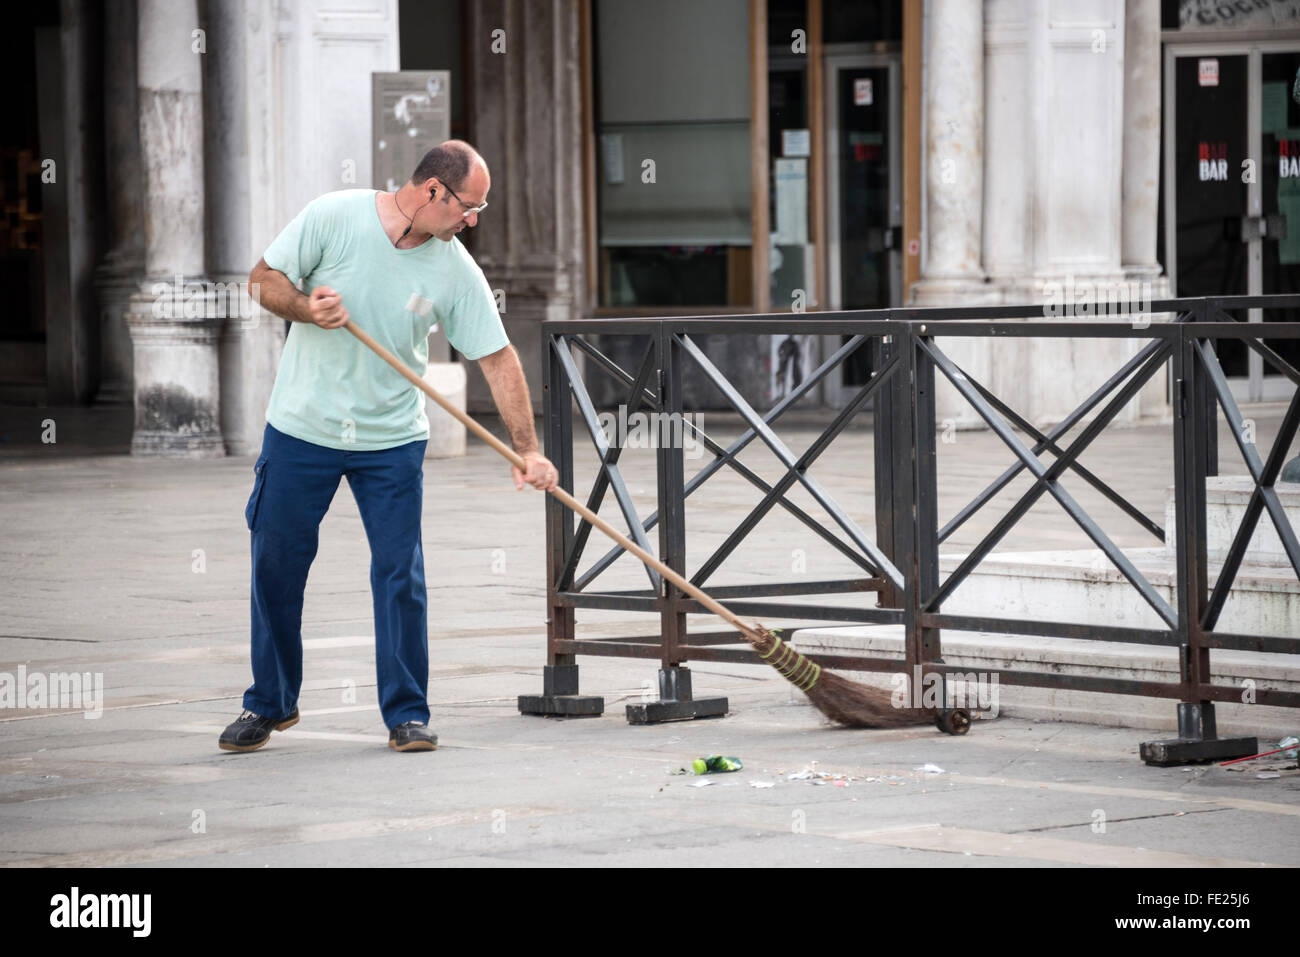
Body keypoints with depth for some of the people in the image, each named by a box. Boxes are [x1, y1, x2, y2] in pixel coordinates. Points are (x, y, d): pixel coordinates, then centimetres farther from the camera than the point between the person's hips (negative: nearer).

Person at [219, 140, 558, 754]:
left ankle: (407, 713, 8)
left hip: (392, 439, 1)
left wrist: (527, 449, -10)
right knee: (276, 566, 6)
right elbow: (264, 280, -5)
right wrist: (306, 307, -25)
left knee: (400, 574, -4)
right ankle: (270, 704, 23)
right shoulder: (333, 217, -12)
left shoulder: (455, 270, -7)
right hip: (302, 428, -1)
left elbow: (498, 358, -4)